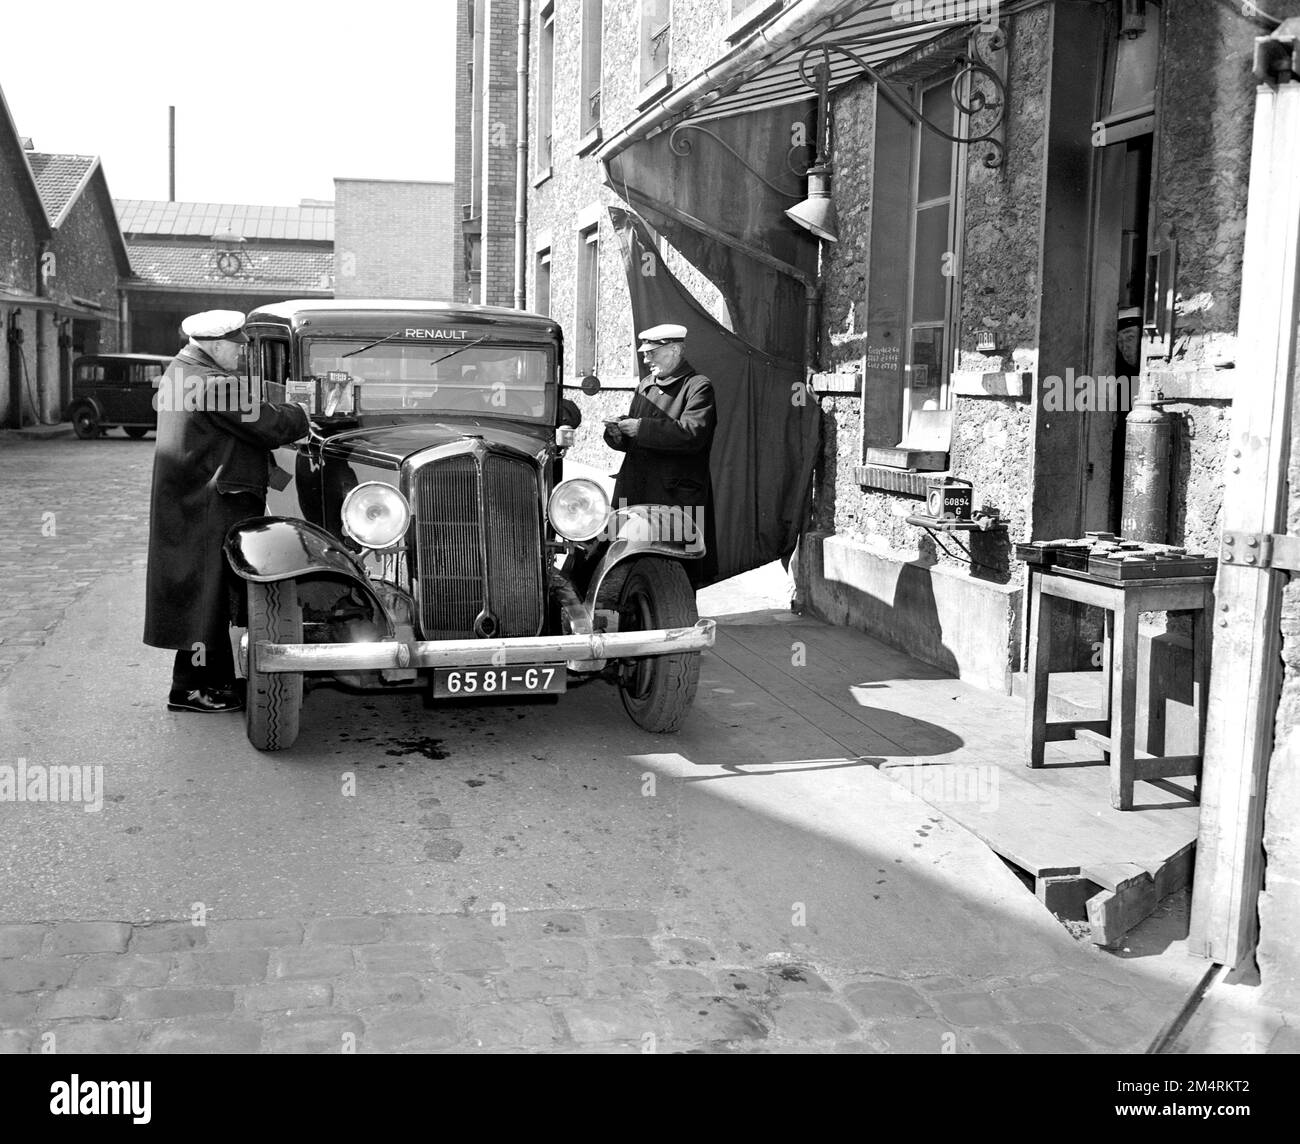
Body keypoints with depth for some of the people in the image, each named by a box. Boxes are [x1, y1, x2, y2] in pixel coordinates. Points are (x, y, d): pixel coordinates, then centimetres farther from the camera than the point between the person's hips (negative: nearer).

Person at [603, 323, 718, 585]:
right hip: (634, 497, 7)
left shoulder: (698, 387, -3)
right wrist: (618, 434, 1)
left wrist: (639, 428, -17)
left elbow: (692, 433, -20)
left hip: (676, 498, -7)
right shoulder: (645, 386, 20)